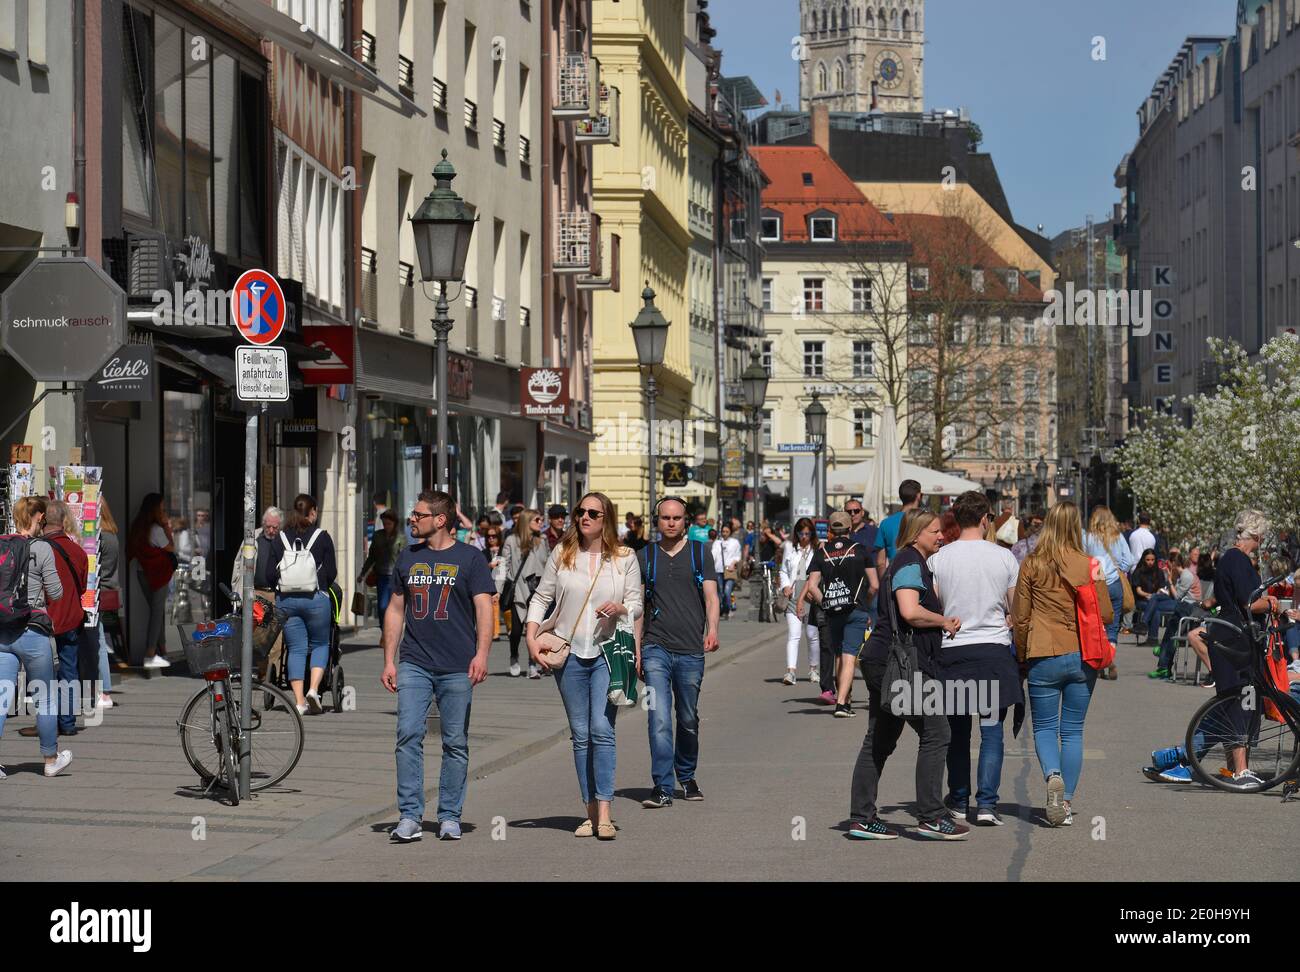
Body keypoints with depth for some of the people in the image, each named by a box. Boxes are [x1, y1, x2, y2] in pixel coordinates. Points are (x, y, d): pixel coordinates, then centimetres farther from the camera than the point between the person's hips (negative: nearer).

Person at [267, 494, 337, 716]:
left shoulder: (281, 538, 4)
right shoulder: (322, 537, -2)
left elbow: (270, 571, 2)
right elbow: (331, 572, -2)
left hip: (286, 600, 2)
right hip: (316, 598, -2)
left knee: (295, 648, 7)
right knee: (320, 644, 14)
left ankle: (300, 701, 1)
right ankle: (313, 690, -5)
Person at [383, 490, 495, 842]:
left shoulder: (469, 558, 2)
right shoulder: (408, 558, 14)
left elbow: (484, 608, -4)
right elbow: (395, 610, 18)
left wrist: (481, 654, -18)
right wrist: (389, 661, 11)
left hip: (457, 667, -3)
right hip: (414, 664, 3)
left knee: (455, 743, 3)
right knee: (409, 735, -9)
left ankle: (449, 818, 11)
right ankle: (410, 817, -8)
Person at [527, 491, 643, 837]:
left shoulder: (624, 558, 5)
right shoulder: (562, 554, 7)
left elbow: (636, 605, 7)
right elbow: (541, 597, 9)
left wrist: (620, 608, -16)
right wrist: (532, 639, -2)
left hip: (607, 652, -2)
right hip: (569, 653, 2)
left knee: (602, 729, -13)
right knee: (581, 735, 5)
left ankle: (604, 814, -14)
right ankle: (590, 812, 11)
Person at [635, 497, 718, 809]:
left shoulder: (699, 553, 7)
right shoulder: (645, 557, 9)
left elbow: (711, 596, -1)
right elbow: (639, 606, 11)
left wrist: (712, 628, -20)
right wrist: (636, 649, 5)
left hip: (691, 650, 1)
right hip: (656, 648, 0)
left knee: (688, 719, 12)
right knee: (659, 718, -11)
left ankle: (686, 777, 31)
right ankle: (662, 787, -11)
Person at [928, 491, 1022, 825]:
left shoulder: (938, 559, -2)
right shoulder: (1004, 557, -1)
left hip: (952, 650, 1)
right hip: (995, 649, -1)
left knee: (958, 730, 13)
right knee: (992, 731, 2)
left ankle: (959, 801, 21)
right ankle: (986, 804, -4)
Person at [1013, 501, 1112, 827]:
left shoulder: (1031, 565, -4)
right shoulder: (1090, 565, -4)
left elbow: (1020, 617, 1)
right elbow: (1106, 616, 1)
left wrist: (1022, 655, 15)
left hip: (1043, 658, -1)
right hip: (1082, 657, 1)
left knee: (1044, 727, 9)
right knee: (1073, 731, 11)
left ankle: (1053, 776, -19)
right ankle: (1066, 802, 10)